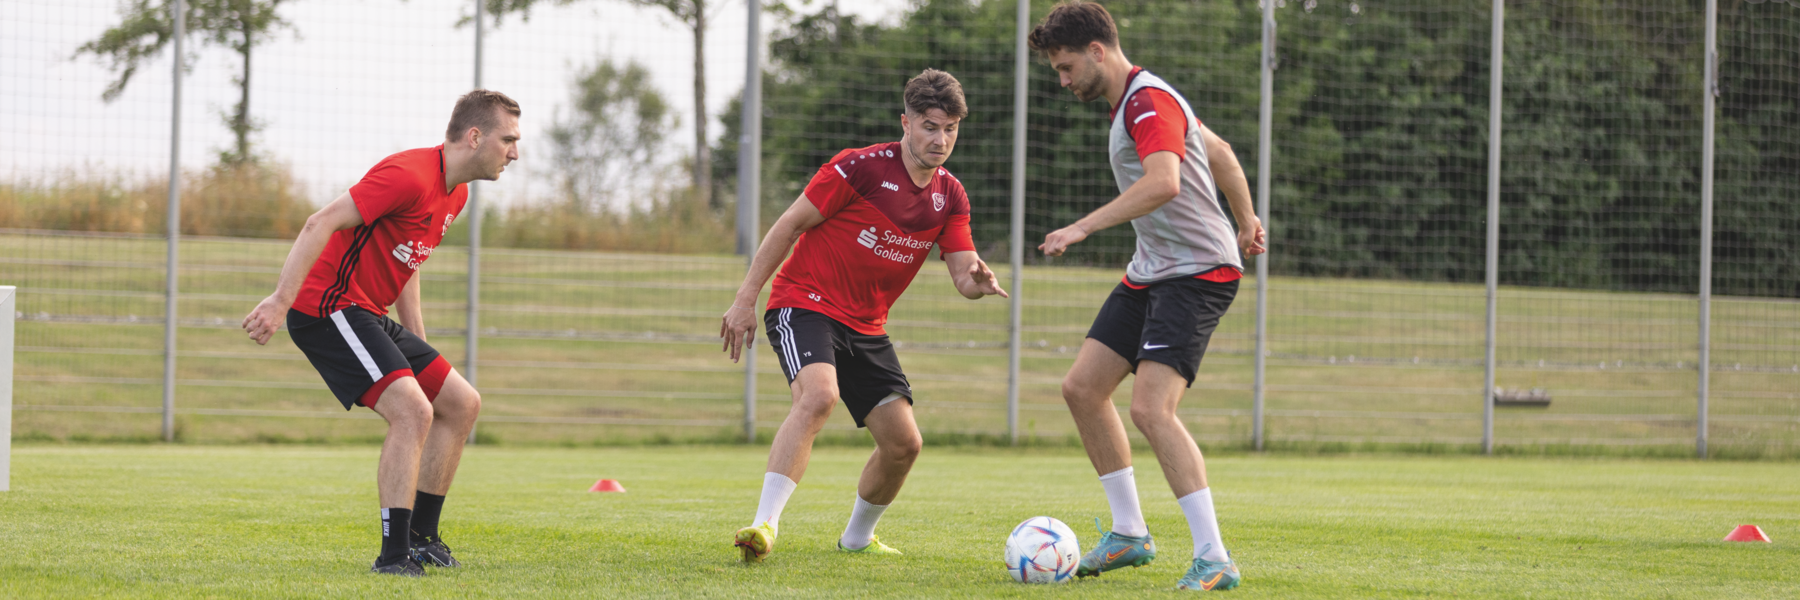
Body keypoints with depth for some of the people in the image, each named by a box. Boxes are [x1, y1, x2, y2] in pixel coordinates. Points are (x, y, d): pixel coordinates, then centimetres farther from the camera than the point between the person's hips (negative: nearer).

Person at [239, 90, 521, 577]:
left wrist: (418, 349, 20)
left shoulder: (455, 194, 13)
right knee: (413, 410, -23)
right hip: (327, 307, -10)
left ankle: (420, 538, 17)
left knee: (461, 405, 10)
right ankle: (394, 555, -21)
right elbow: (320, 224, -25)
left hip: (367, 316, 10)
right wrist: (280, 301, -31)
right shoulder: (410, 176, -20)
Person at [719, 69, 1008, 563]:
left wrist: (978, 282, -24)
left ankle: (857, 536, 26)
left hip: (865, 327, 7)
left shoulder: (950, 197, 5)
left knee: (903, 442, 0)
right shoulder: (861, 168, -14)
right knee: (819, 394, -34)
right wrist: (746, 299, -12)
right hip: (803, 304, -7)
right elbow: (790, 225, -10)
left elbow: (963, 275, 2)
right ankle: (764, 526, -39)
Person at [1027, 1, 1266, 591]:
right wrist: (1246, 220, 37)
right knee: (1082, 387, 7)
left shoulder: (1149, 101, -17)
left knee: (1151, 408, -21)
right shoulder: (1133, 101, 15)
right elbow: (1219, 151, 28)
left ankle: (1214, 560, -19)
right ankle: (1130, 532, 17)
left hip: (1198, 271, -11)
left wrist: (1083, 227, -37)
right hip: (1150, 272, 11)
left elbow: (1163, 183, -35)